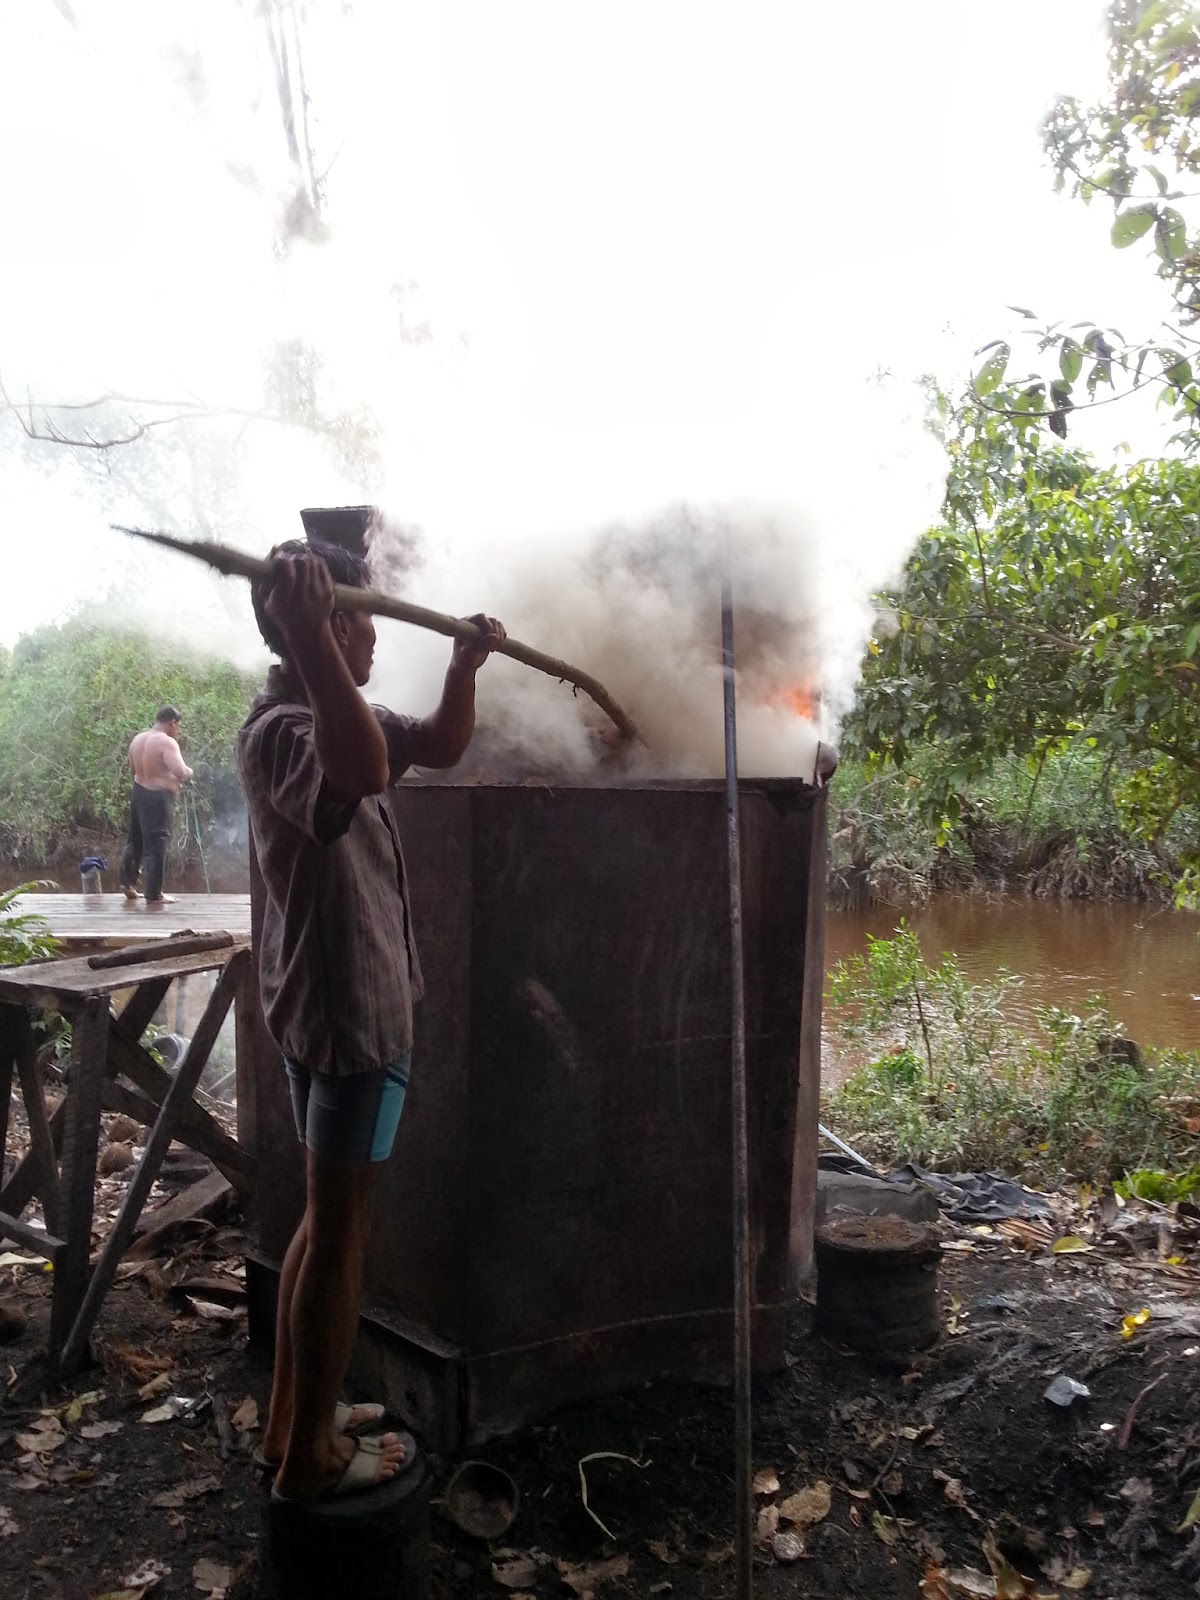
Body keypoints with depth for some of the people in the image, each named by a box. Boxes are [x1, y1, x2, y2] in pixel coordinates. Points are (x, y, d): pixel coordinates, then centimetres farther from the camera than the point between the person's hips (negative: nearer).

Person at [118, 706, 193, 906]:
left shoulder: (138, 738, 6)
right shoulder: (167, 742, -20)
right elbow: (181, 772, -29)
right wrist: (189, 772, -8)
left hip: (139, 792, 8)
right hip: (158, 798, -8)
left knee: (135, 840, 22)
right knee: (157, 845, 0)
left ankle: (128, 883, 34)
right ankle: (154, 895, 7)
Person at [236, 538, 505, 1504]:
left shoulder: (335, 712, 8)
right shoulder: (280, 731, -24)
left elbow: (440, 746, 16)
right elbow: (365, 773, -47)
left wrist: (466, 665, 0)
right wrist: (307, 635, -48)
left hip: (336, 999, 10)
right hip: (349, 1009, -10)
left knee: (327, 1216, 20)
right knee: (340, 1231, 4)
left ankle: (293, 1419, 35)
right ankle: (311, 1456, 22)